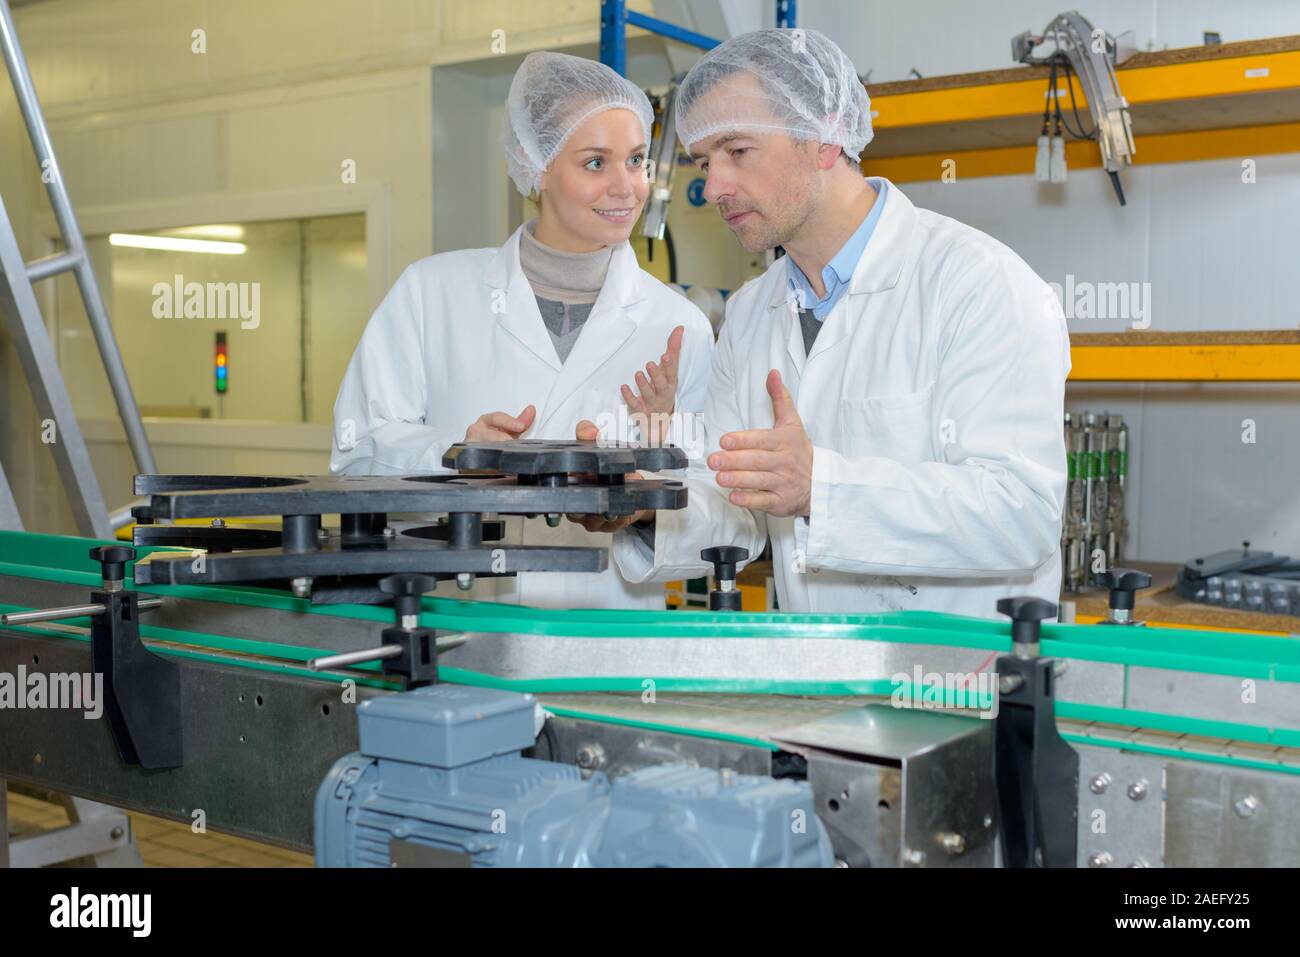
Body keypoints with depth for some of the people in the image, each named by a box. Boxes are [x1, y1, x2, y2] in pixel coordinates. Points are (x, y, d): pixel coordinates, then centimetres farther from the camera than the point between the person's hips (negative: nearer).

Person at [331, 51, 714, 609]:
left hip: (602, 629, 0)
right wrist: (457, 452, -15)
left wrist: (664, 440, -9)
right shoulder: (433, 291, 6)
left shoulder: (681, 329, 7)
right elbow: (357, 453, 3)